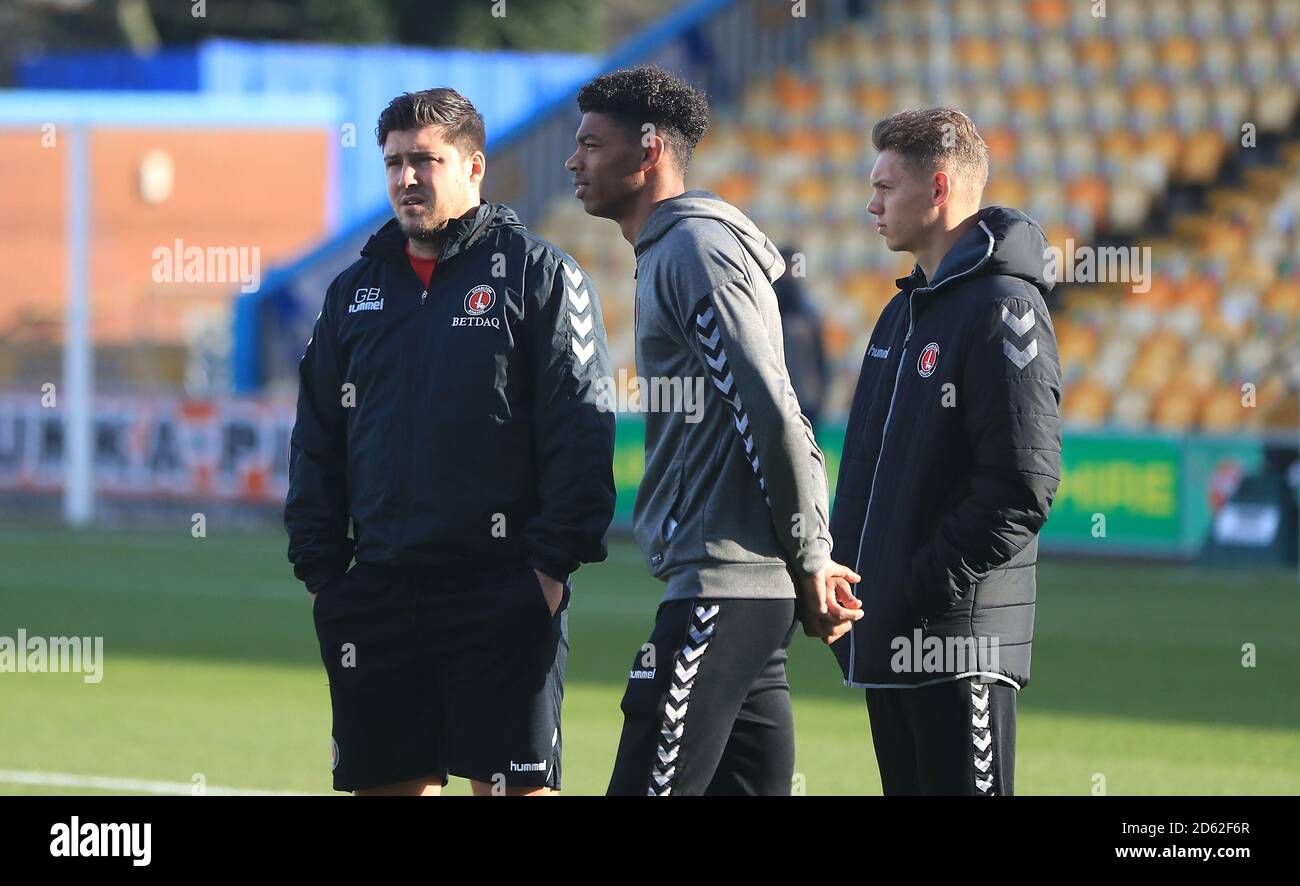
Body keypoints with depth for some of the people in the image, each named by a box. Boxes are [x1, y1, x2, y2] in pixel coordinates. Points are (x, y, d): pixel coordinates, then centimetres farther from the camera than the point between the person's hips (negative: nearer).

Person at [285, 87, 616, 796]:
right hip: (378, 598, 5)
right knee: (388, 784, 7)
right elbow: (317, 441, 18)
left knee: (512, 783, -5)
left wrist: (554, 563, -12)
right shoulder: (356, 291, 16)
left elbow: (579, 431, -6)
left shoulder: (537, 274, 0)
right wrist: (319, 570, 9)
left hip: (502, 597, -5)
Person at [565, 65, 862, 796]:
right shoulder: (670, 253, 22)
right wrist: (810, 562, 14)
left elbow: (771, 417, -17)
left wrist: (810, 561, -9)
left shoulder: (696, 250, -10)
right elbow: (777, 423, 23)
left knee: (649, 782, -12)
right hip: (757, 596, 10)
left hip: (718, 592, -10)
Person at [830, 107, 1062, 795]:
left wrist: (929, 587, -20)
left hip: (959, 639, -9)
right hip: (884, 640, 9)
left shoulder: (1002, 311, -12)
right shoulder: (903, 312, 18)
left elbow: (1024, 483, -20)